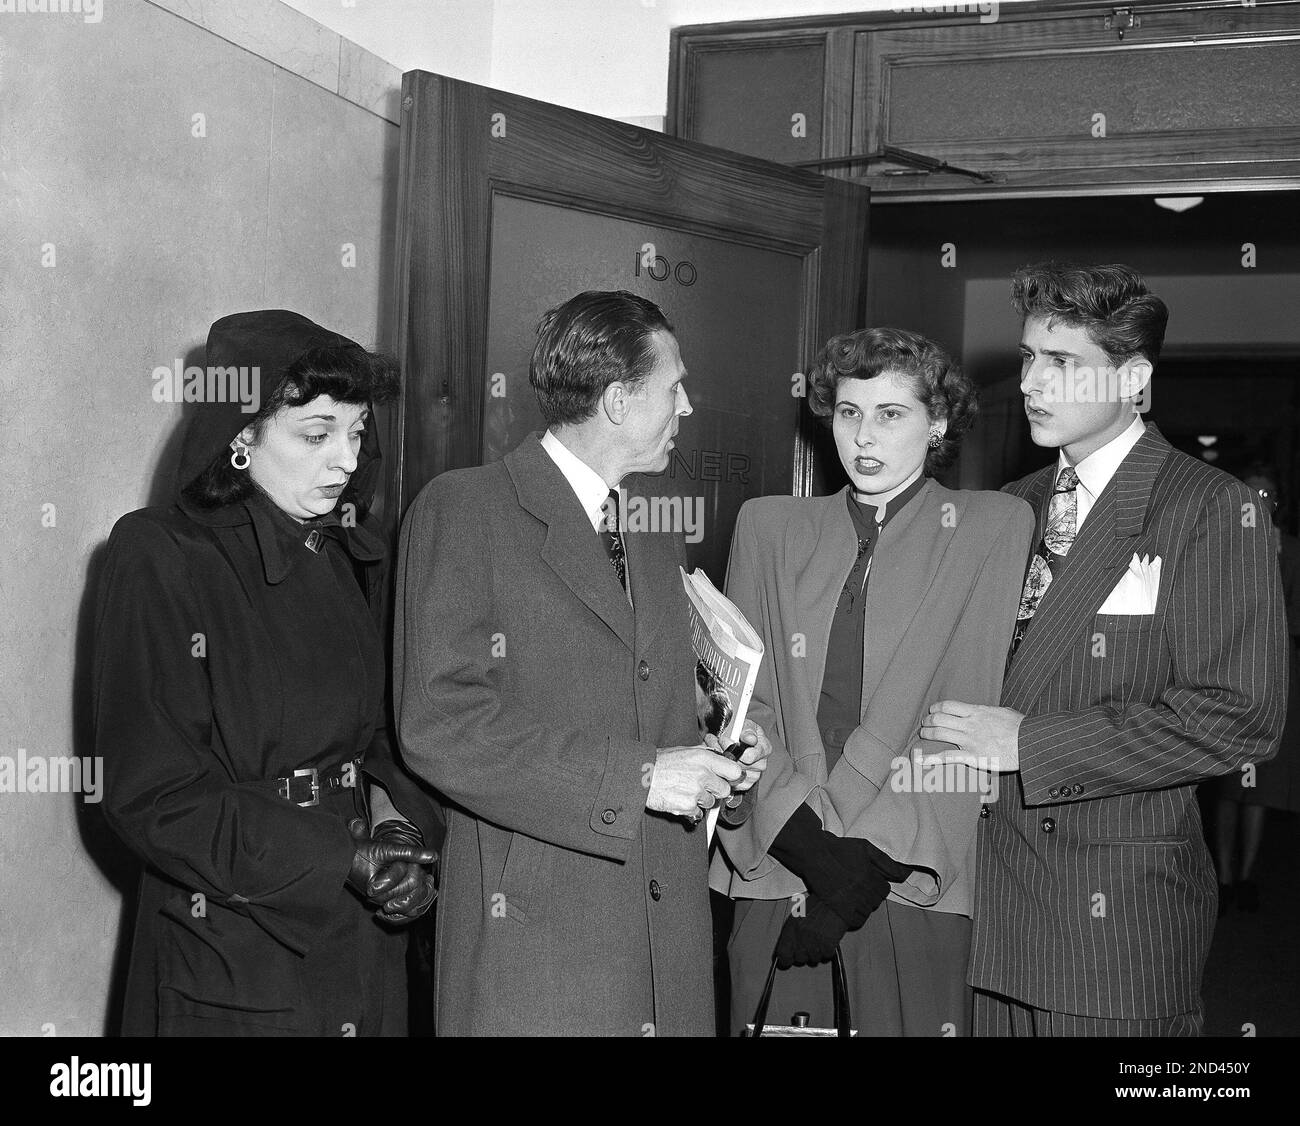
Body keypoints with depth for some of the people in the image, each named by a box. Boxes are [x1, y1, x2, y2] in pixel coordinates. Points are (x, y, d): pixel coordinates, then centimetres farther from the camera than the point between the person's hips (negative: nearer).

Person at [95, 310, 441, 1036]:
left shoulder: (348, 558, 7)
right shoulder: (159, 560, -13)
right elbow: (150, 792, -15)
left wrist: (397, 816, -10)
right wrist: (343, 858, -22)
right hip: (231, 959, -6)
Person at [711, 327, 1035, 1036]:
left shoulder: (995, 529, 2)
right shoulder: (769, 528, 9)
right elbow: (741, 704, 2)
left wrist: (869, 859, -12)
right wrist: (813, 848, -12)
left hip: (917, 889, -2)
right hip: (774, 879, 2)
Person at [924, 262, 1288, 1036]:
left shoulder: (1212, 509, -8)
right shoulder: (1014, 508, 12)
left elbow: (1240, 715, -17)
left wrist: (1029, 742, -17)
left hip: (1121, 914, -5)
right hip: (993, 894, 5)